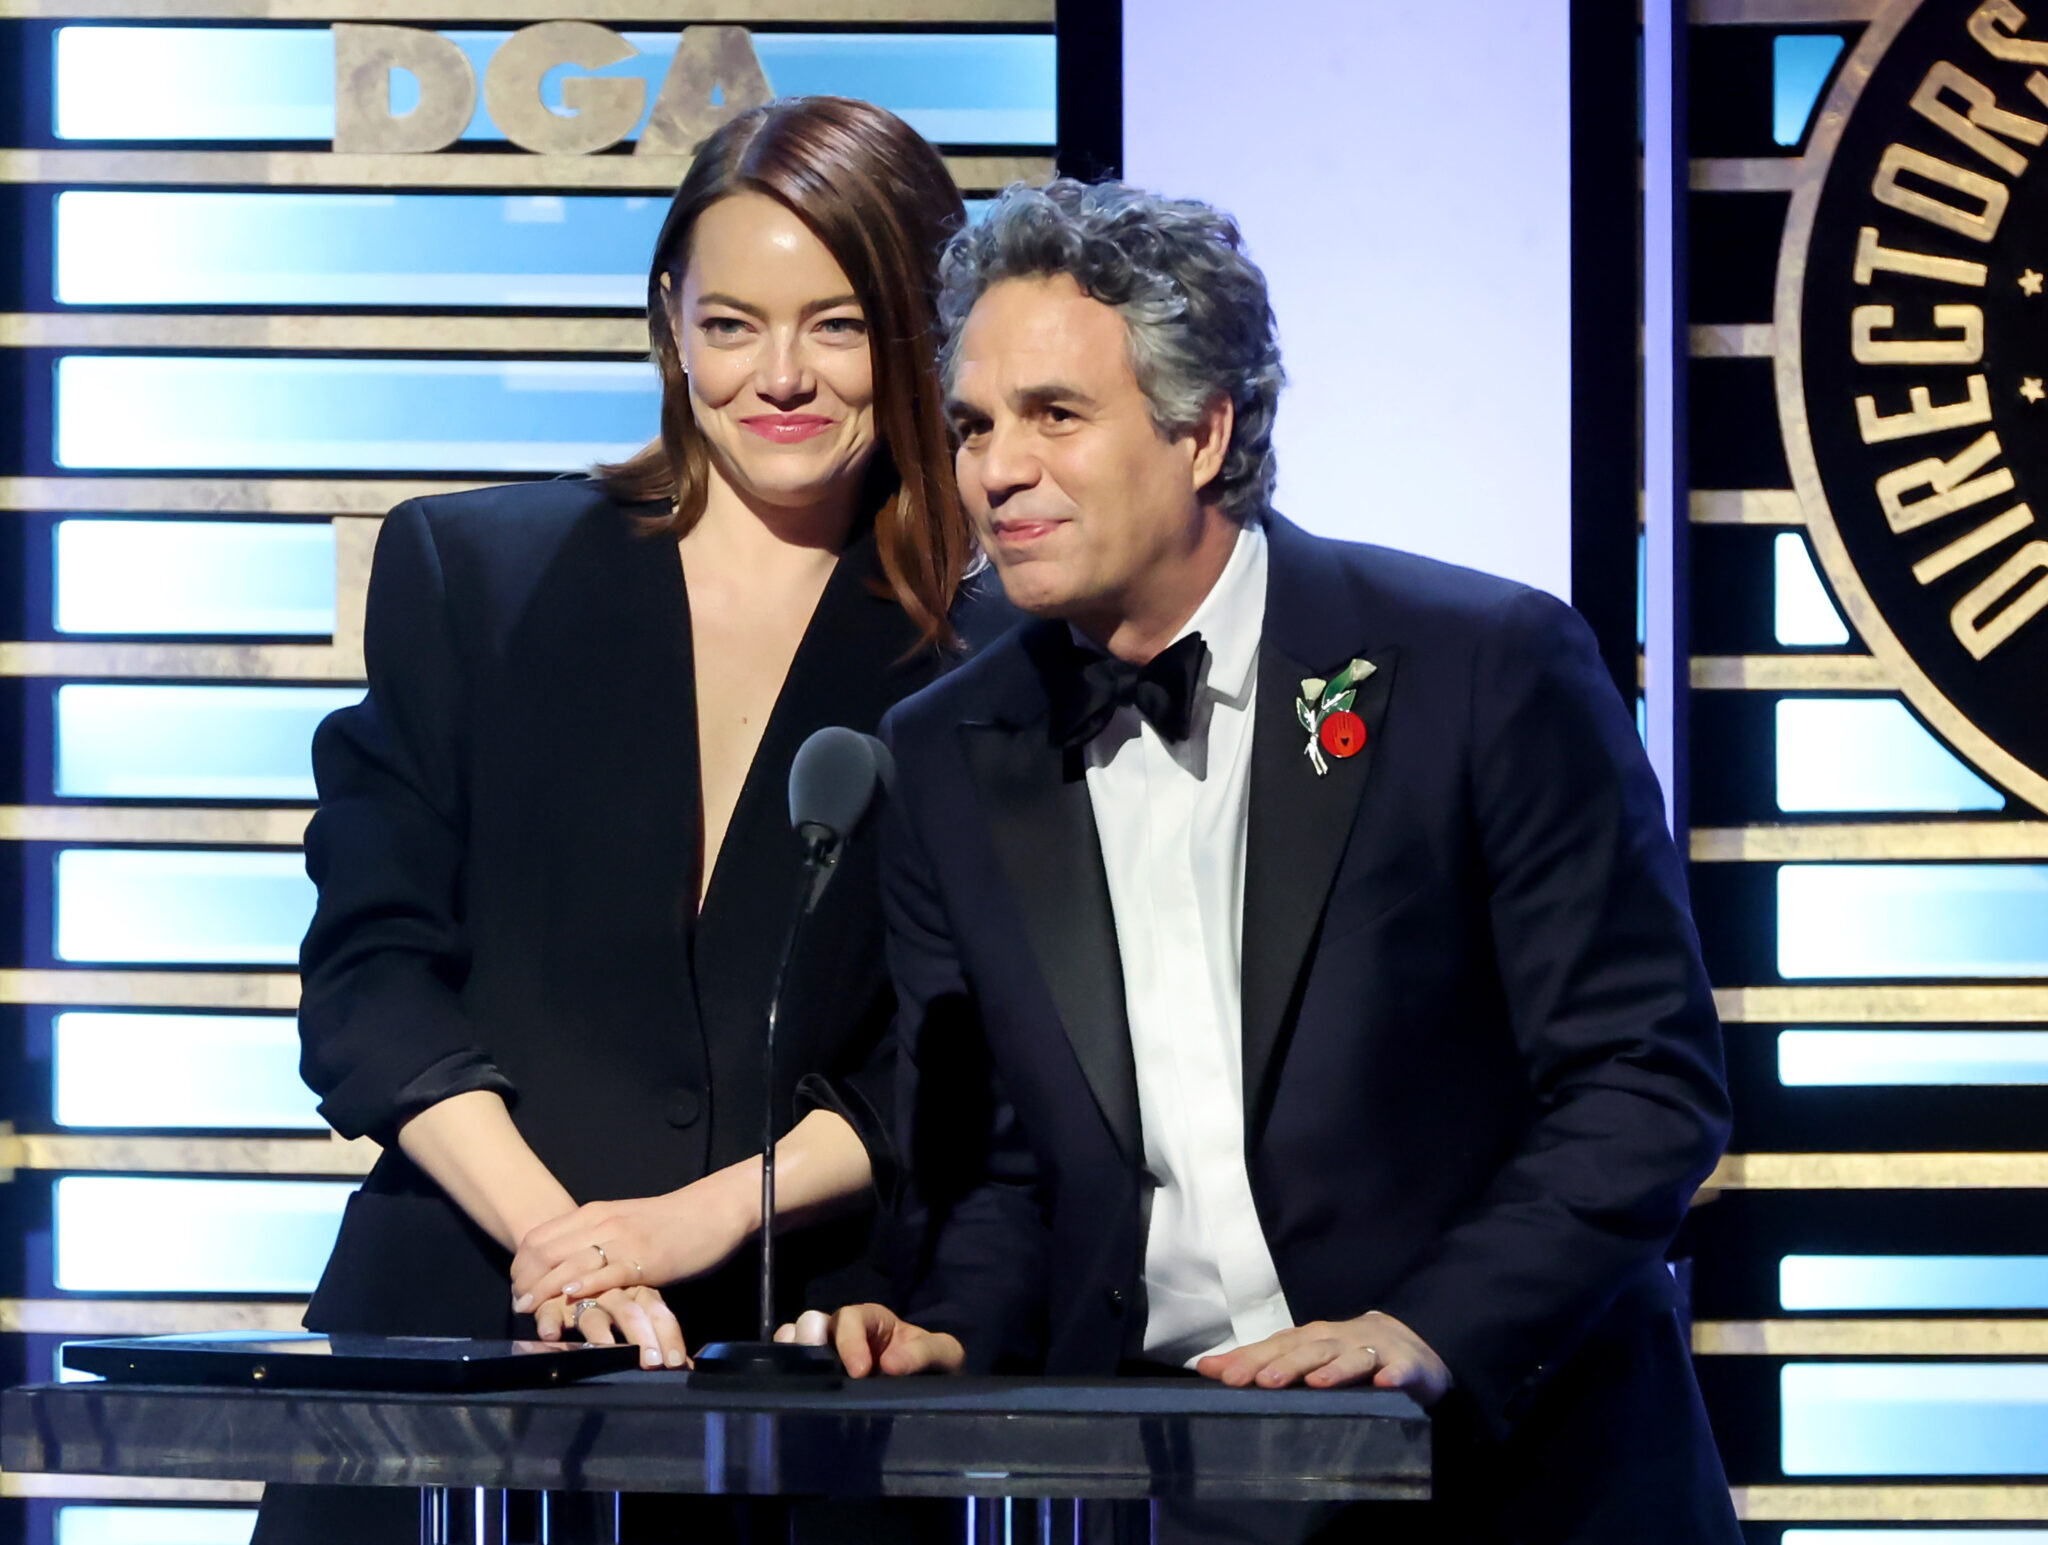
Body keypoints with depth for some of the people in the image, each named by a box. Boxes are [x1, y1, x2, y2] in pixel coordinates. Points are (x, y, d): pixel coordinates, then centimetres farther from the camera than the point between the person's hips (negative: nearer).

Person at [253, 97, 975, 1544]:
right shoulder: (470, 567, 8)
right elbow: (372, 973, 2)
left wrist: (708, 1216, -13)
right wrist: (554, 1232, -12)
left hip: (800, 1358, 0)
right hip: (458, 1333, 1)